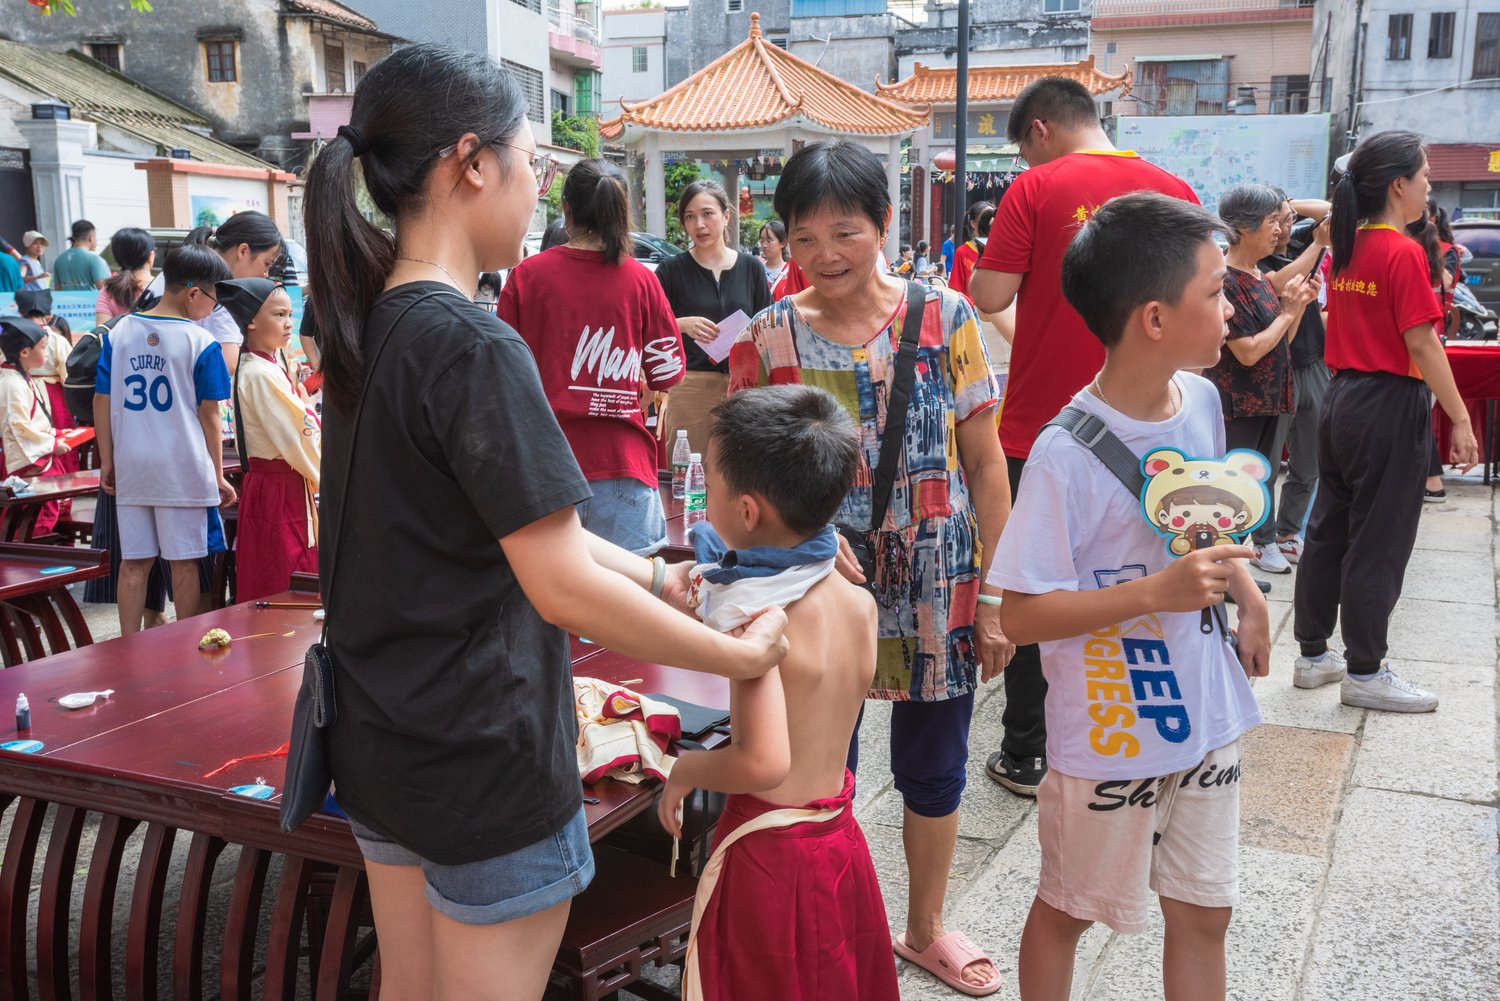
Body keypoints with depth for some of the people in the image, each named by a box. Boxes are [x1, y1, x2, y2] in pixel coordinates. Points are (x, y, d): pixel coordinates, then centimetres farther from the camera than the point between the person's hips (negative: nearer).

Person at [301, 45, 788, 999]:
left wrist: (660, 578, 10)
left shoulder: (369, 327, 4)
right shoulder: (474, 347, -22)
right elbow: (563, 588, -22)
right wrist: (742, 655, -12)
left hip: (379, 742, 8)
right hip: (485, 759, -8)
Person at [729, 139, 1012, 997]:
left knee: (933, 768, 17)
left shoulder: (945, 320, -6)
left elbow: (984, 463, -2)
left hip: (938, 593, 1)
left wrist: (997, 598, -3)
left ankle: (926, 927, 41)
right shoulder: (766, 340, -6)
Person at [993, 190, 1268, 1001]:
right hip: (1110, 739, -6)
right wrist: (1158, 592, -29)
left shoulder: (1202, 400, -3)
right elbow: (1020, 615, -22)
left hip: (1208, 717, 6)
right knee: (1068, 908, 16)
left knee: (1203, 913, 19)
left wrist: (1246, 591, 1)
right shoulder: (1067, 454, -25)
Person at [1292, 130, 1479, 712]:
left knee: (1329, 530, 13)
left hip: (1341, 399, 8)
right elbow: (1421, 345, -18)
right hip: (1389, 406, -8)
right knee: (1379, 543, 1)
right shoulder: (1404, 253, -16)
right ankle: (1365, 673, 11)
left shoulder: (1345, 250, 8)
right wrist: (1459, 419, -13)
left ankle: (1312, 655, 23)